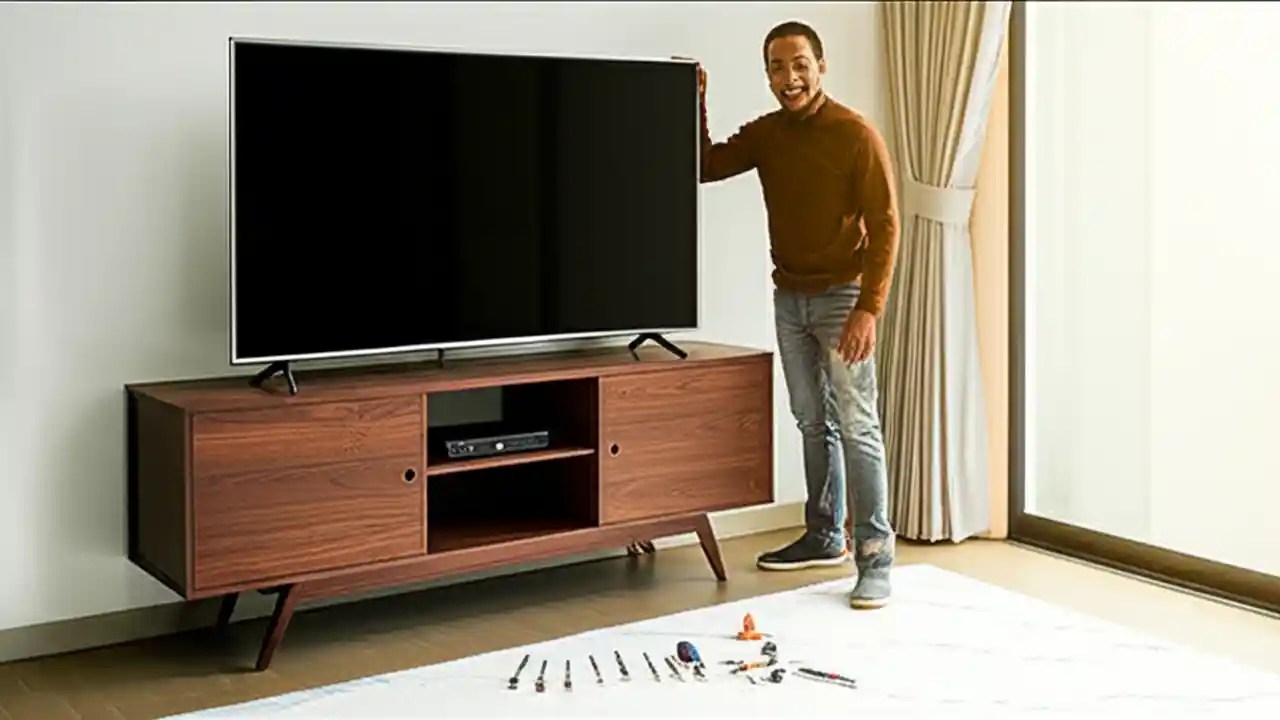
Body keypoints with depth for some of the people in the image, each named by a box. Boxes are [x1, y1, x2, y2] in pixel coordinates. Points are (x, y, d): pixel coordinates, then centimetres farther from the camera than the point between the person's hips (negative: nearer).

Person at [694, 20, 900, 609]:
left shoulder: (856, 135, -12)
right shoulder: (765, 134, 6)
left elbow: (884, 226, -14)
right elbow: (704, 166, 5)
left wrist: (869, 309, -20)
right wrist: (694, 103, -7)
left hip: (841, 297, -6)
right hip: (789, 297, 6)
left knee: (856, 427, -8)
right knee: (813, 423, 14)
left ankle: (874, 558, -5)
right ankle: (824, 537, 26)